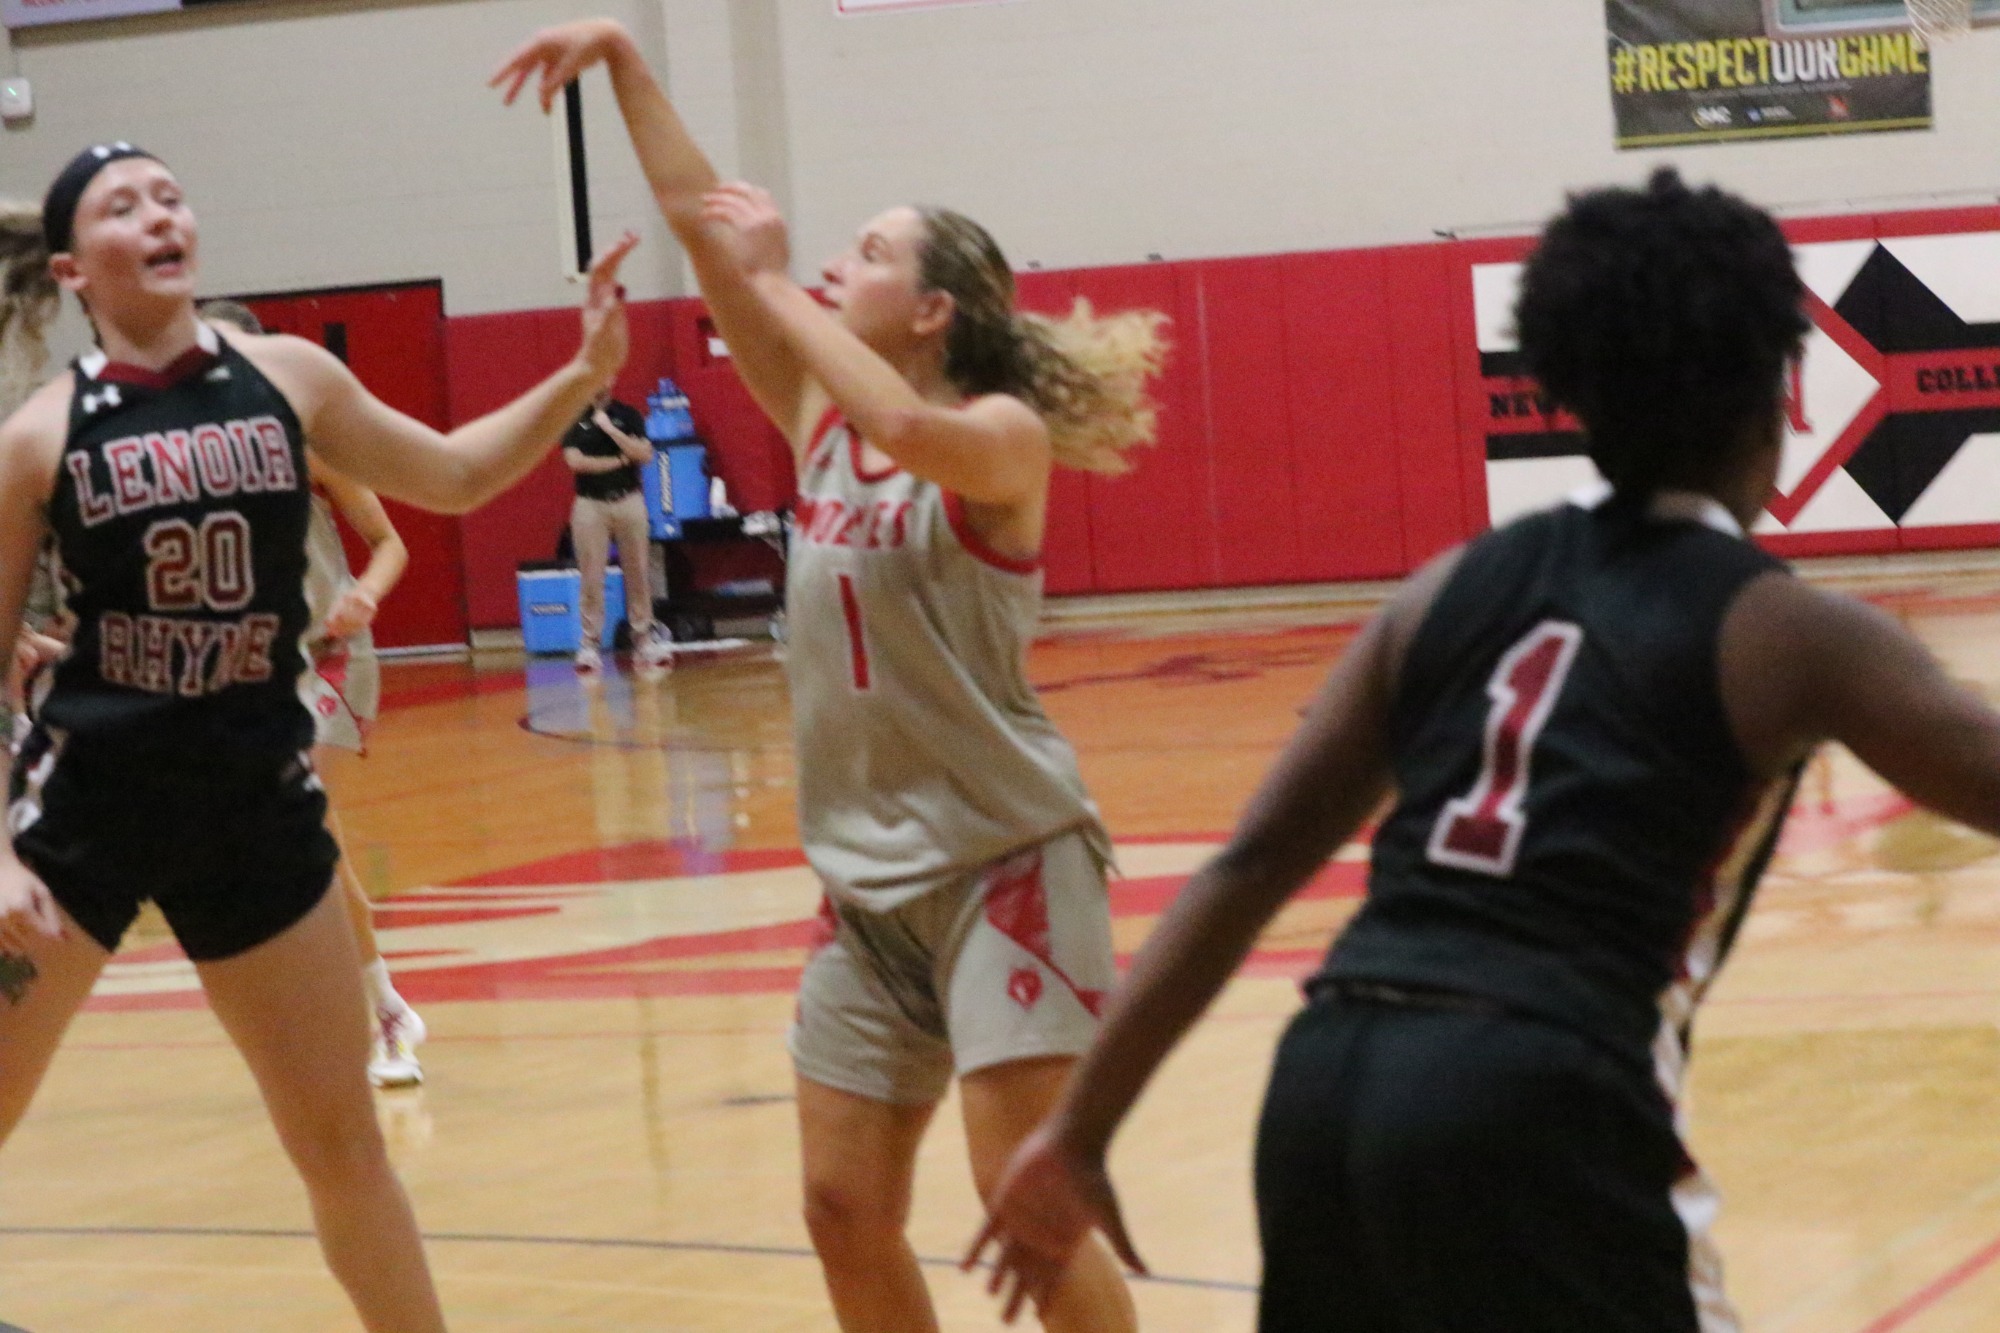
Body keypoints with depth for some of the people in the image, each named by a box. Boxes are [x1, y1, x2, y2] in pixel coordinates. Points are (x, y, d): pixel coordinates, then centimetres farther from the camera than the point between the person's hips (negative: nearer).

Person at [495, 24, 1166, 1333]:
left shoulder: (1002, 435, -9)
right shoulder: (820, 426, 7)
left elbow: (911, 431, -33)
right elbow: (701, 227, 4)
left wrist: (774, 283, -22)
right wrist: (624, 59, 0)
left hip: (1006, 860, -7)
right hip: (871, 875, 7)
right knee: (846, 1211, 5)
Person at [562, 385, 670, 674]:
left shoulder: (628, 415, 5)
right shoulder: (574, 419, 2)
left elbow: (644, 454, -7)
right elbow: (575, 461, -9)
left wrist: (609, 428, -12)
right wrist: (619, 461, -7)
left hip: (628, 500, 2)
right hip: (590, 503, -2)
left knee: (637, 574, 4)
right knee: (592, 578, -3)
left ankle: (643, 639, 9)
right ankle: (590, 643, 0)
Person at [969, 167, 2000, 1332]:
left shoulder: (1460, 587, 17)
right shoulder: (1782, 632, 4)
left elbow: (1252, 866, 14)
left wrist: (1080, 1133, 17)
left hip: (1329, 1081, 6)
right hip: (1535, 1114, -6)